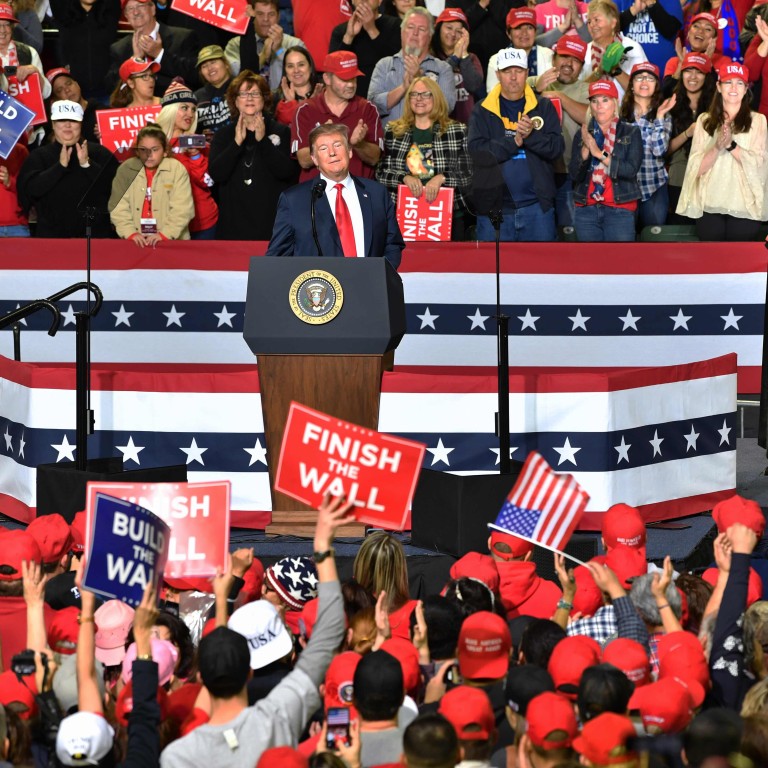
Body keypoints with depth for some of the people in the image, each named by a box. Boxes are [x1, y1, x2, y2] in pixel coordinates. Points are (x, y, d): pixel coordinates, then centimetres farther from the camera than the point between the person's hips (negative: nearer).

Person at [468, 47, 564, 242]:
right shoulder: (482, 111, 4)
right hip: (494, 206, -1)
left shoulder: (543, 107, 7)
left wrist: (531, 135, -20)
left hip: (537, 205, 1)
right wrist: (514, 141, -17)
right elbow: (478, 152, -9)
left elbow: (557, 147, -3)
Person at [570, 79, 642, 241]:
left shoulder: (631, 133, 3)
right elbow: (575, 175, 3)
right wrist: (585, 149, -13)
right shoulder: (583, 135, 11)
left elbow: (631, 170, -10)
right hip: (587, 210, 3)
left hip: (619, 210, -3)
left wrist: (600, 154, -16)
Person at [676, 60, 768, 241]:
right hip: (710, 206, 1)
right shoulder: (704, 121, 9)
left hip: (744, 206, -1)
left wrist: (731, 145, -20)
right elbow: (697, 167, 1)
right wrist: (717, 148, -17)